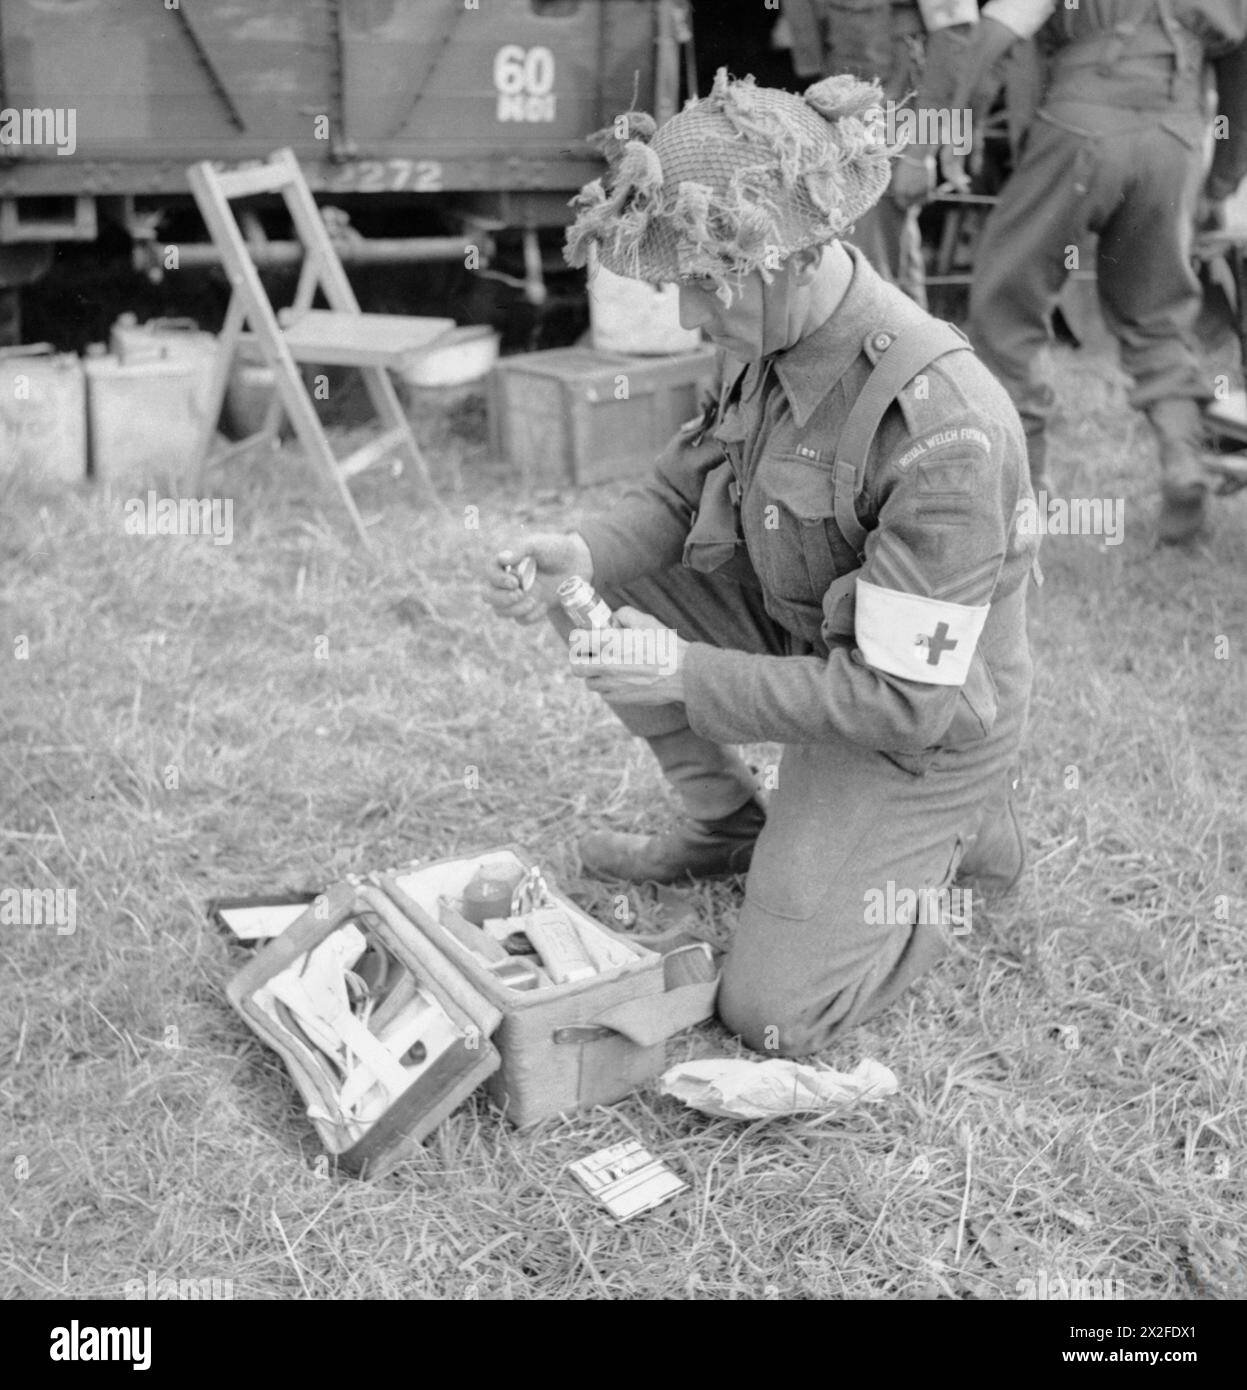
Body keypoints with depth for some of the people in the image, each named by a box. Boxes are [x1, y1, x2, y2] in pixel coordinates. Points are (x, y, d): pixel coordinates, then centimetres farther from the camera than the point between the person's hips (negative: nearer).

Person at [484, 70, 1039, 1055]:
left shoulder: (945, 432, -35)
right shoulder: (786, 337, -10)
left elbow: (902, 700, -31)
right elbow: (689, 486, 4)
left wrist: (688, 675, -31)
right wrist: (585, 555, -17)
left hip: (920, 733, -7)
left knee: (772, 1015, -7)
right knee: (612, 593, -6)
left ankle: (959, 833, 15)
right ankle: (729, 827, 13)